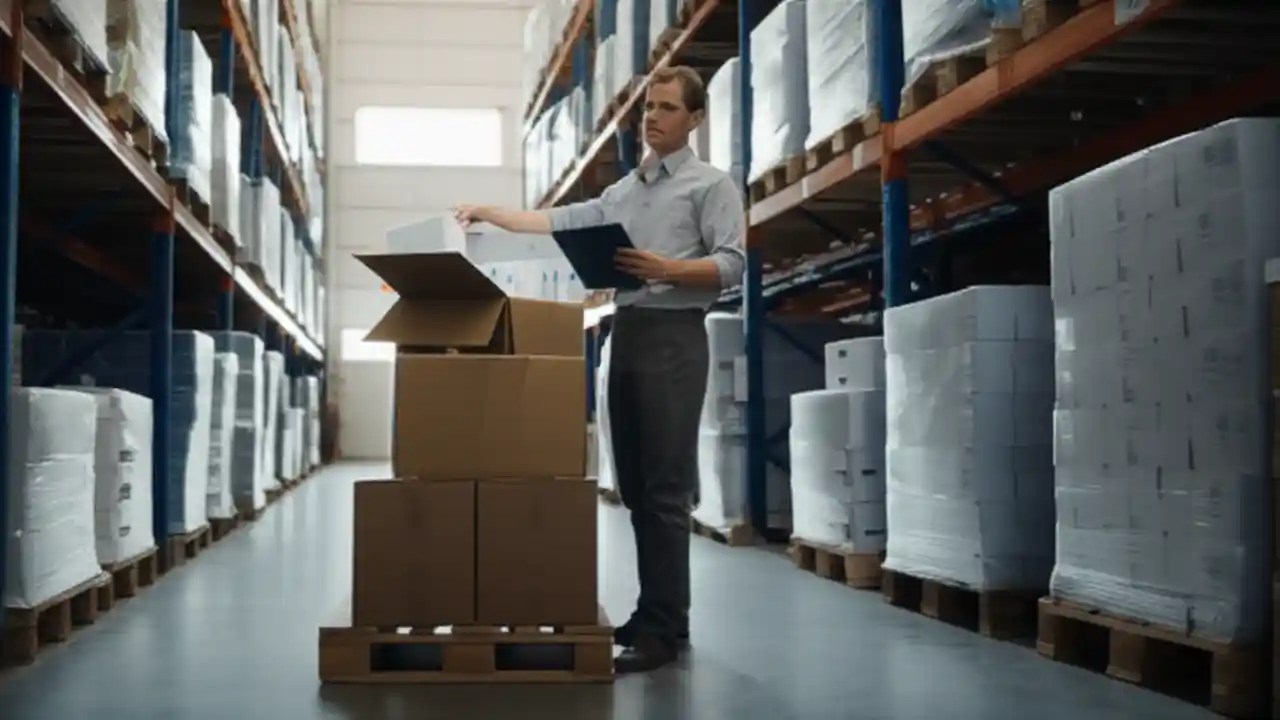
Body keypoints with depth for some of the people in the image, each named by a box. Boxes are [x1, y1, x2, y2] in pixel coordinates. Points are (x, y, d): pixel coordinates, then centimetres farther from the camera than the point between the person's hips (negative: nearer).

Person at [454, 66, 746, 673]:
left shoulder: (711, 185, 2)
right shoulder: (622, 192, 22)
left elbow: (731, 264, -9)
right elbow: (557, 222, 19)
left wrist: (666, 269, -21)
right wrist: (489, 213, 14)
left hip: (674, 335, -7)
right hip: (626, 332, 7)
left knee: (666, 486, -10)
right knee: (636, 485, 7)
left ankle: (663, 629, -9)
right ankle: (655, 614, 15)